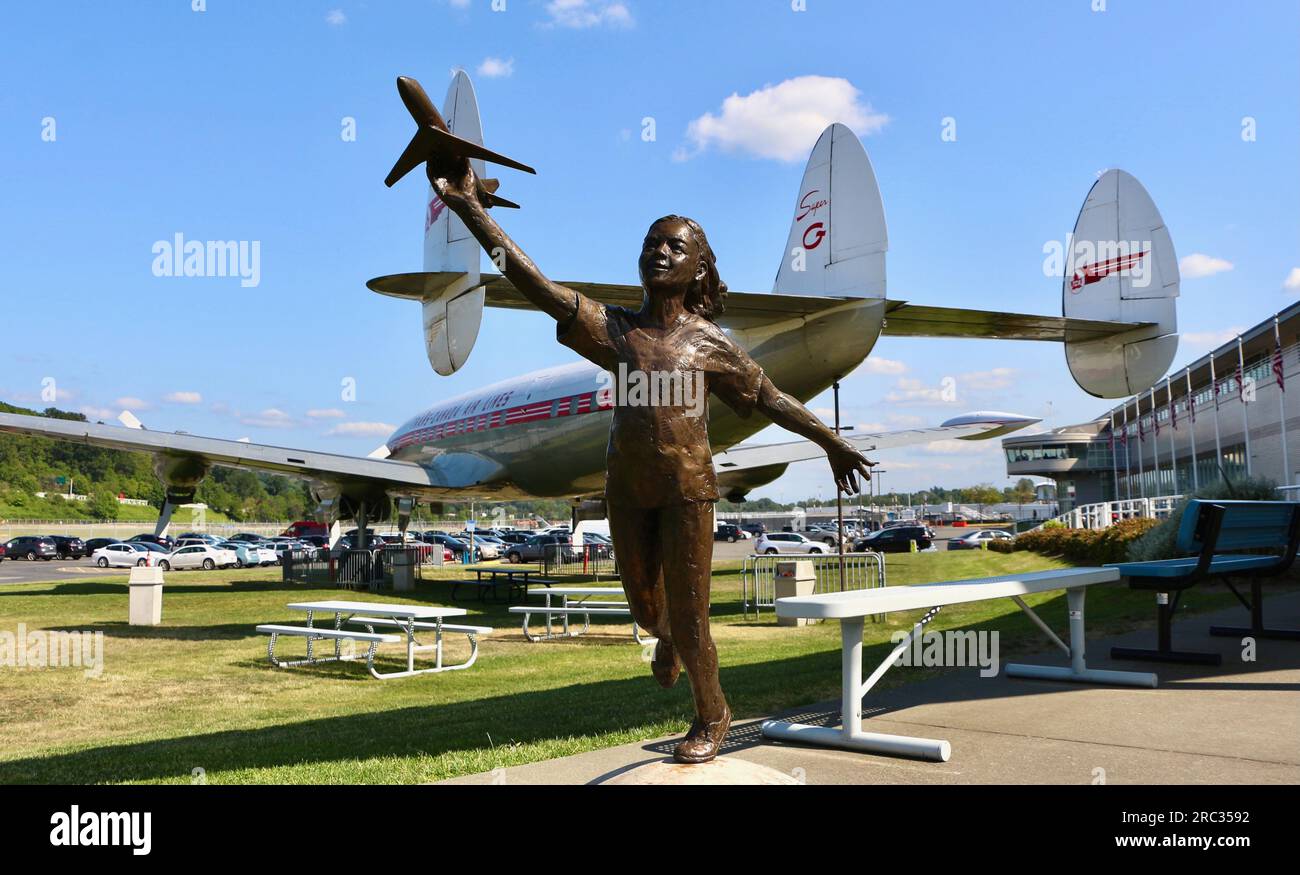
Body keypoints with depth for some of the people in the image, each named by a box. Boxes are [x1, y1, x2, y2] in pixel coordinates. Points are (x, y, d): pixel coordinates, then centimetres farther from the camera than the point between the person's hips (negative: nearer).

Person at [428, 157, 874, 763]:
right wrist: (469, 208, -20)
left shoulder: (709, 342, -5)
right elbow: (534, 284, -12)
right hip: (626, 486, 3)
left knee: (689, 614, 4)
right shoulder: (613, 328, -3)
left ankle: (711, 716, 30)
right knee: (643, 599, 19)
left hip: (687, 488, -2)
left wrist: (832, 444, 12)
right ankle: (665, 637, 58)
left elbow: (771, 399, 5)